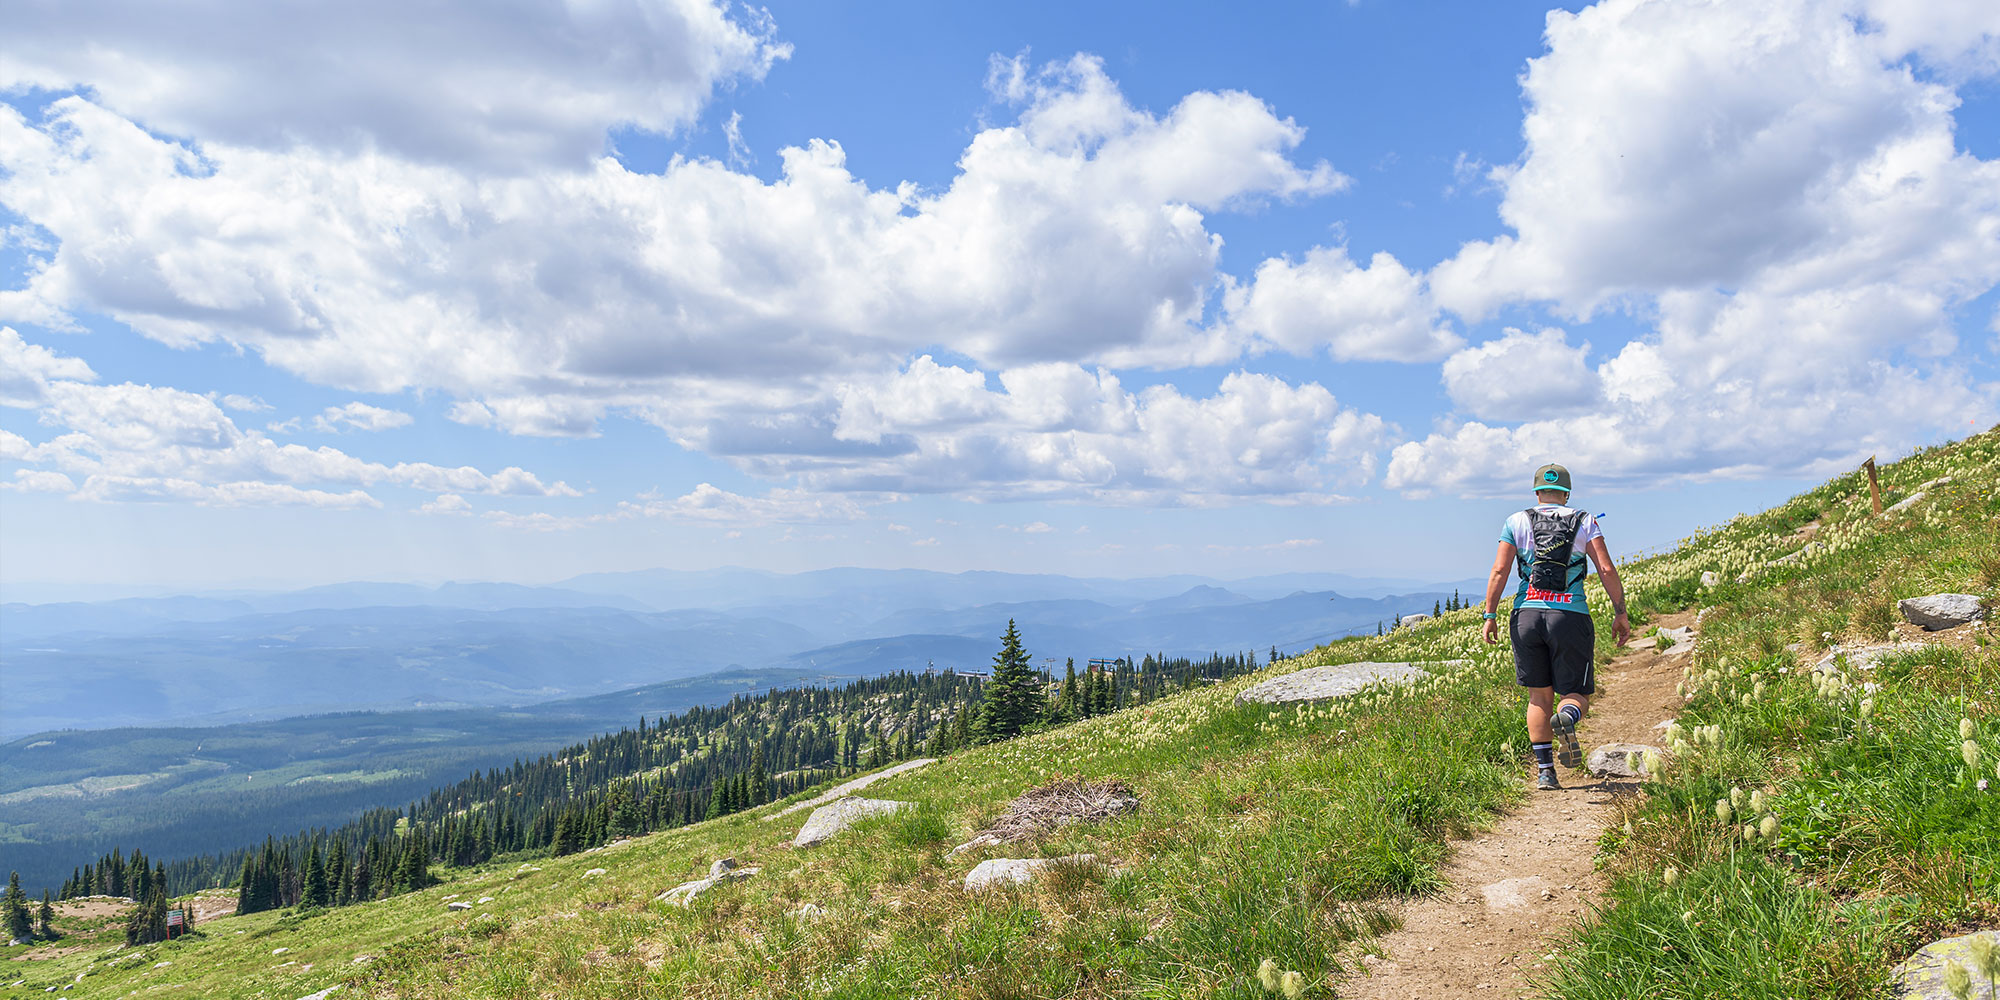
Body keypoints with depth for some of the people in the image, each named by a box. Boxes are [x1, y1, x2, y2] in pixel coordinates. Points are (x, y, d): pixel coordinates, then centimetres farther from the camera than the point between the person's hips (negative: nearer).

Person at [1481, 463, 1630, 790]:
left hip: (1527, 615, 1)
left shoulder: (1517, 522, 9)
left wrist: (1490, 616, 3)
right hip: (1571, 615, -1)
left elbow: (1499, 571, 0)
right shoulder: (1584, 522, 9)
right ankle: (1567, 719, -29)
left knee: (1539, 696, 11)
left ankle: (1544, 771, 6)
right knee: (1577, 693, 7)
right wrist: (1620, 613, 5)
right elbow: (1607, 570, -1)